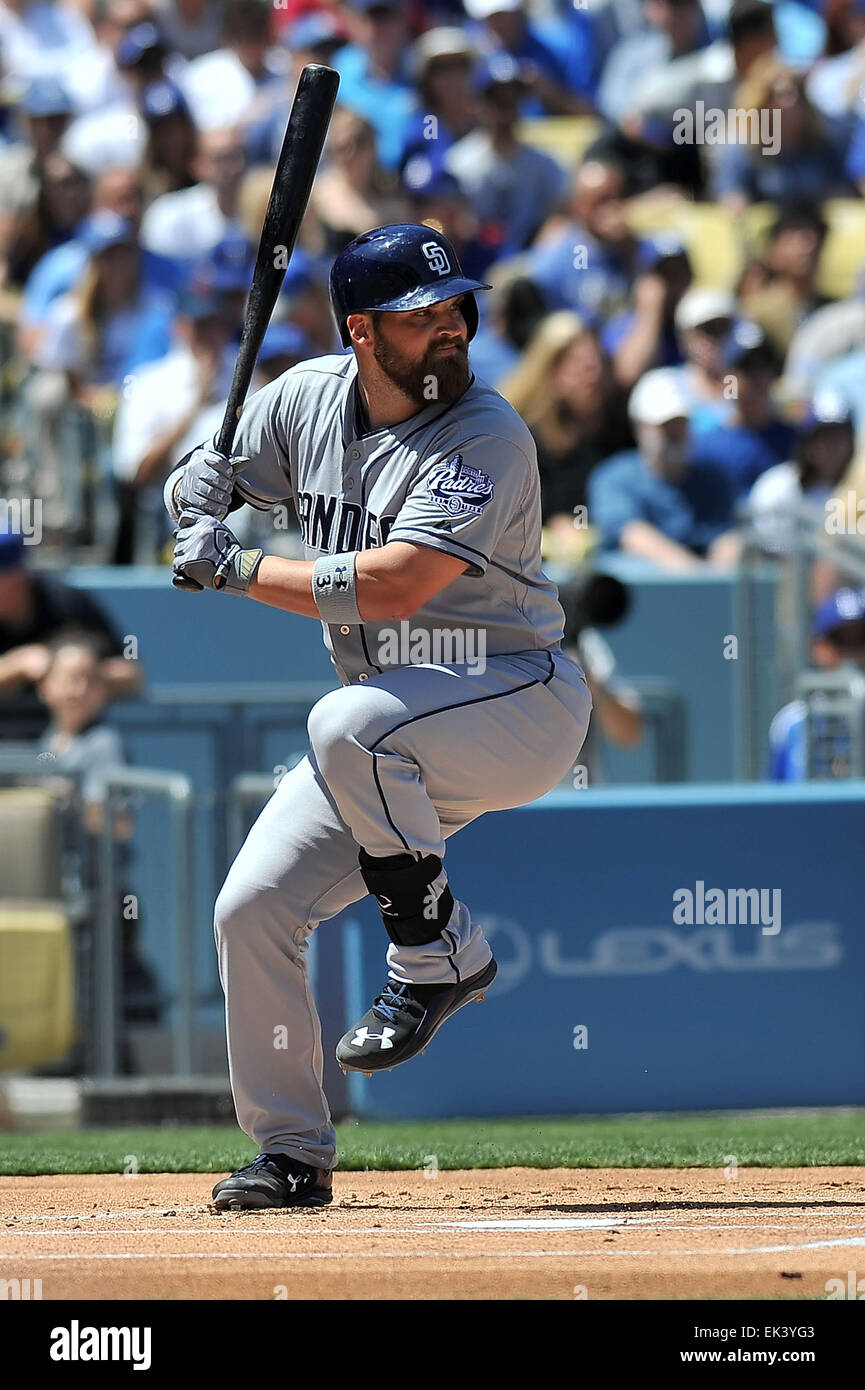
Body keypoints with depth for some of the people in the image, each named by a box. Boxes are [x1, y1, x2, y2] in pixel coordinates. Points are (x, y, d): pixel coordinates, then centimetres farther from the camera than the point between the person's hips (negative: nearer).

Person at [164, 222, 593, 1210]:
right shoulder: (308, 399, 1)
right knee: (252, 908, -3)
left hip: (520, 701, -7)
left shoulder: (487, 439, -20)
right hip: (398, 741, 7)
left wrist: (236, 571, -21)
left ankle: (439, 949, -16)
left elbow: (393, 585, -29)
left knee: (350, 725, -36)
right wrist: (200, 491, -7)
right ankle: (291, 1155, 10)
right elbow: (201, 478, 18)